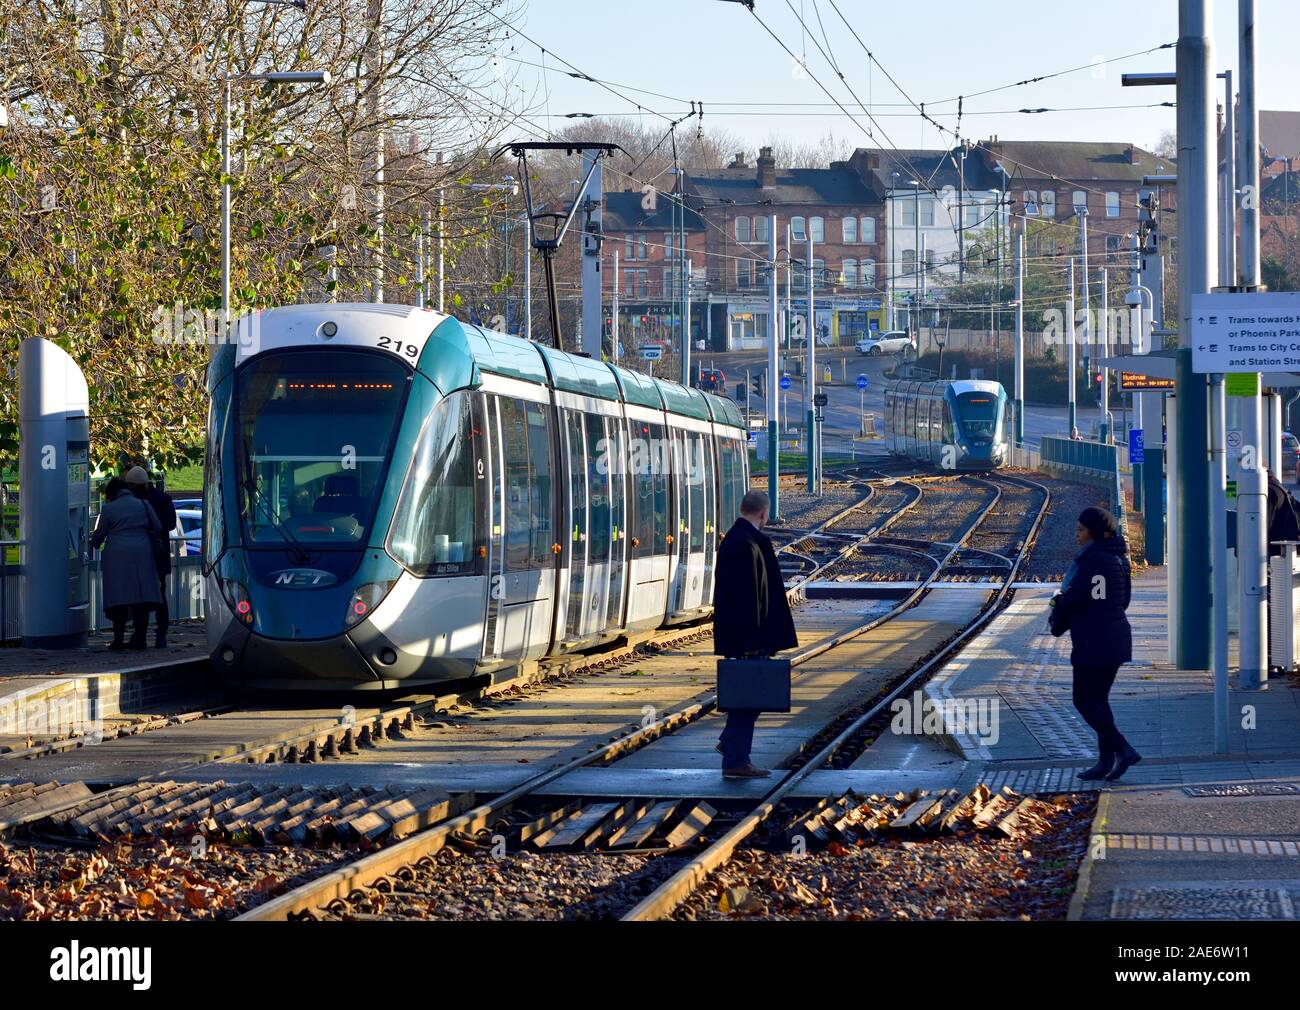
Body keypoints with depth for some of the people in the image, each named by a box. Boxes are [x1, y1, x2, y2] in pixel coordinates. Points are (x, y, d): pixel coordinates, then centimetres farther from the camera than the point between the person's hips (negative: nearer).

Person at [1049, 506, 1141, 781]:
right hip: (1116, 638, 10)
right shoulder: (1117, 559, 13)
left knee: (1085, 701, -3)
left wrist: (1058, 622, 3)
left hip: (1094, 642, -10)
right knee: (1098, 699, 14)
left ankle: (1124, 750, -11)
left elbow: (1073, 598, -18)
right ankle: (1106, 761, 12)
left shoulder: (1092, 560, -17)